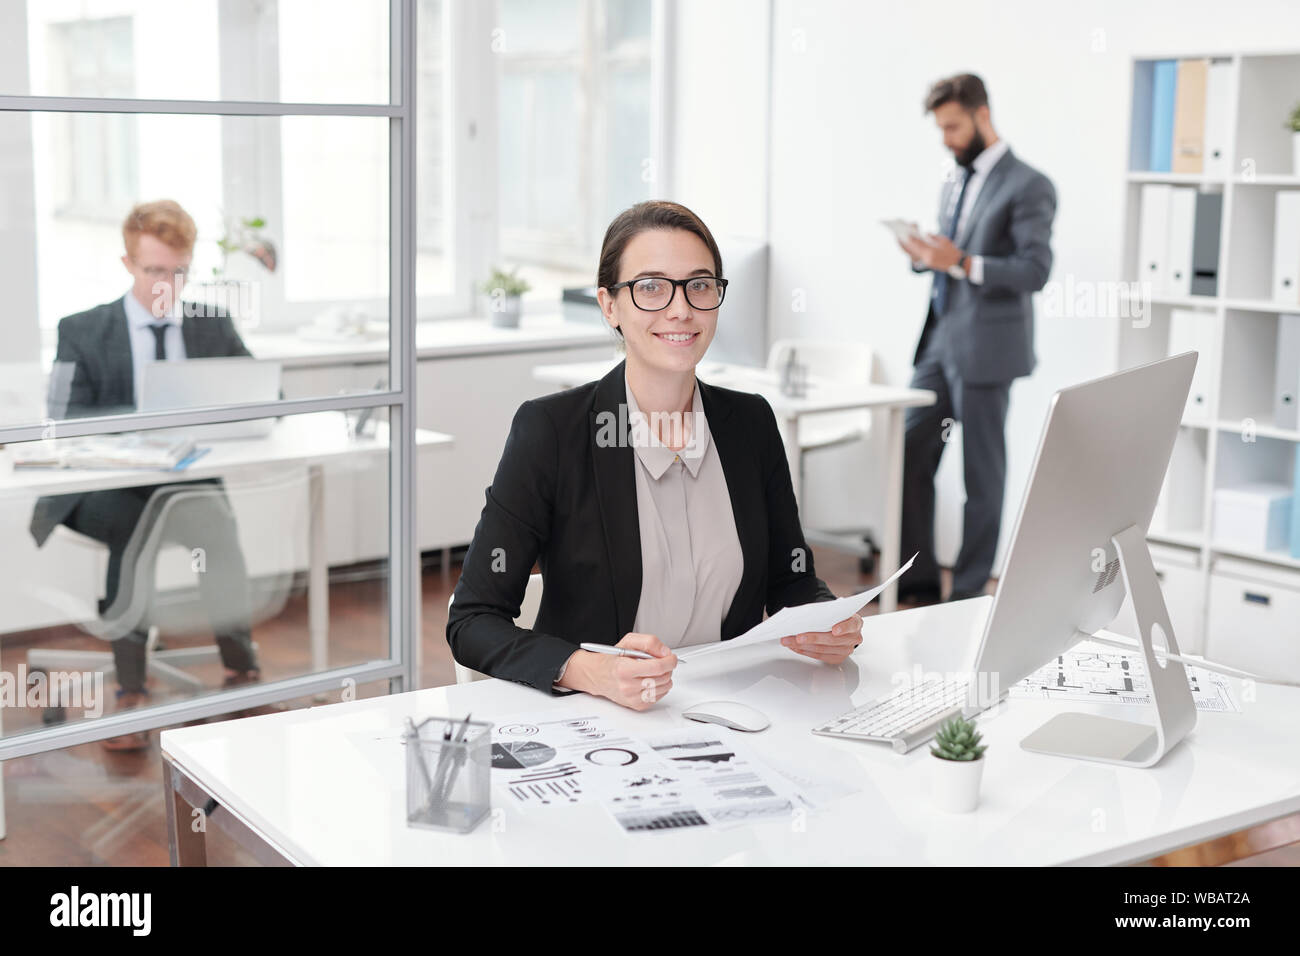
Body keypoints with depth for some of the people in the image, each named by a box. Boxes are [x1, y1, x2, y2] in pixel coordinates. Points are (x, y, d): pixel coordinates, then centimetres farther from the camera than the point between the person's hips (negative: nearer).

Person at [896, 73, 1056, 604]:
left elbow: (1035, 270, -16)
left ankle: (970, 589, 12)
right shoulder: (953, 183, 16)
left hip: (984, 349, -8)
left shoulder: (1027, 186, -9)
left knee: (981, 471, 2)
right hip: (938, 342, 8)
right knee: (910, 456, 7)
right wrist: (924, 256, 0)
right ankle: (918, 577, 18)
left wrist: (962, 262, -26)